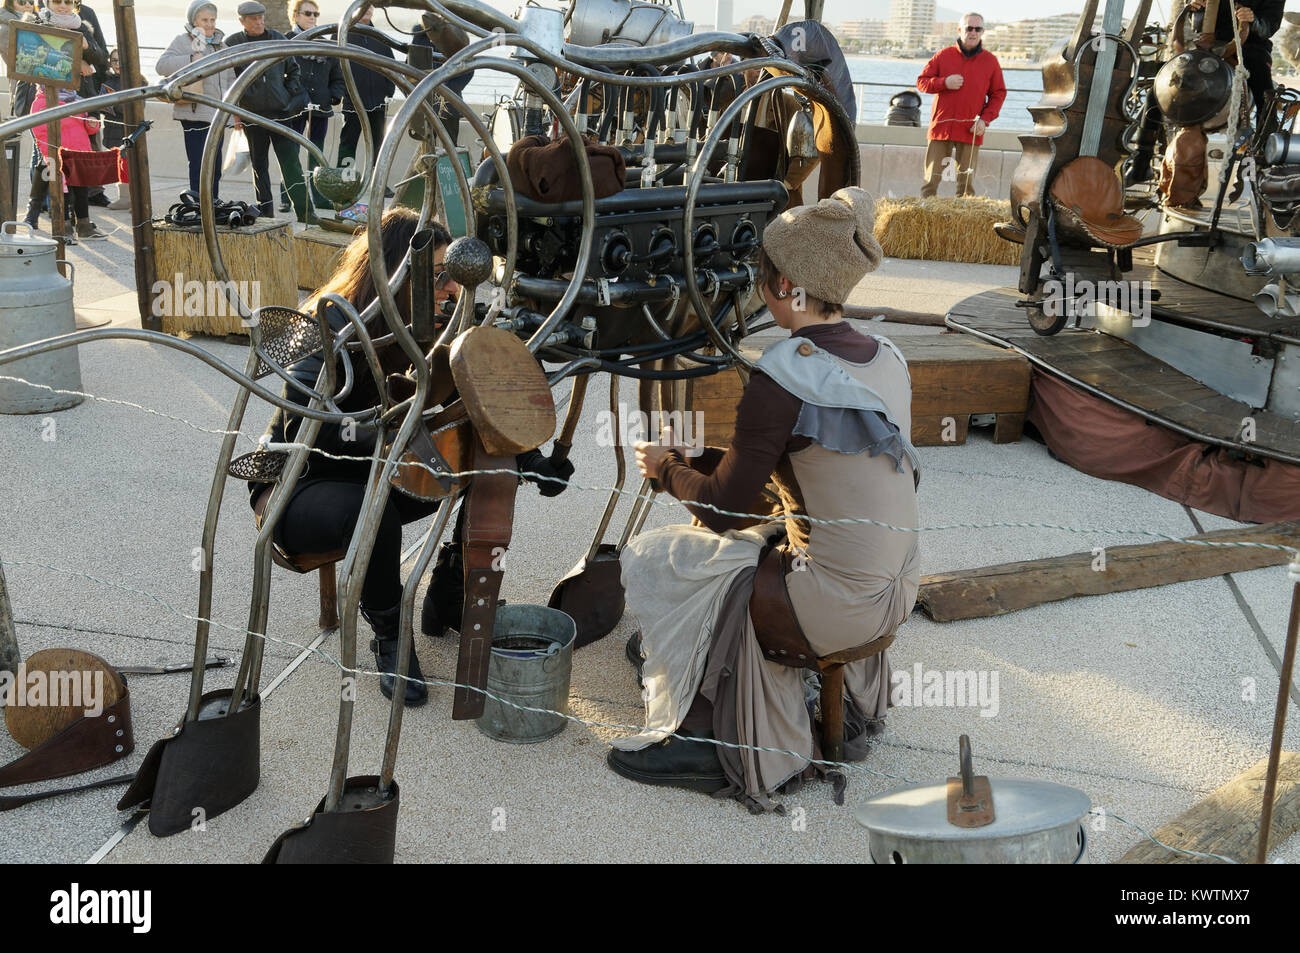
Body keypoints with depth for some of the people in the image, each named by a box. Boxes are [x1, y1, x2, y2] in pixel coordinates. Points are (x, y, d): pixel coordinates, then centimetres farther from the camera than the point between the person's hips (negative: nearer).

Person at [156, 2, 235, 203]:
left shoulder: (221, 45, 20)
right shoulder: (183, 41, -2)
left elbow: (230, 79, 27)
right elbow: (162, 65, -16)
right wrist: (191, 59, -27)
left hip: (218, 116, 7)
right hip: (195, 115, -7)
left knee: (215, 168, 11)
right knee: (200, 166, -12)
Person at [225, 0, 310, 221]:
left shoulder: (278, 39, 6)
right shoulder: (232, 43, 0)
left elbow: (294, 70, 19)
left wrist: (291, 95, 7)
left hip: (281, 113, 0)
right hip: (252, 114, 0)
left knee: (291, 164, -5)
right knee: (259, 165, 8)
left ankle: (303, 212, -4)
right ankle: (265, 211, 16)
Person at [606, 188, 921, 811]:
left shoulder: (780, 379, -20)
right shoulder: (884, 358, 5)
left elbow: (723, 508, -12)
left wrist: (668, 466, 8)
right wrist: (699, 461, 17)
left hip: (839, 606, -8)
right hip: (898, 590, 8)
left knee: (652, 560, 5)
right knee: (761, 538, 31)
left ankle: (707, 742, 15)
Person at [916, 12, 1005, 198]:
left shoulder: (990, 61, 7)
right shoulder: (944, 55, 6)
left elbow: (998, 94, 10)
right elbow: (921, 81, 7)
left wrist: (985, 119, -5)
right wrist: (944, 83, -11)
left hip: (970, 132, 0)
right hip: (941, 127, 0)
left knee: (966, 182, 1)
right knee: (931, 179, 0)